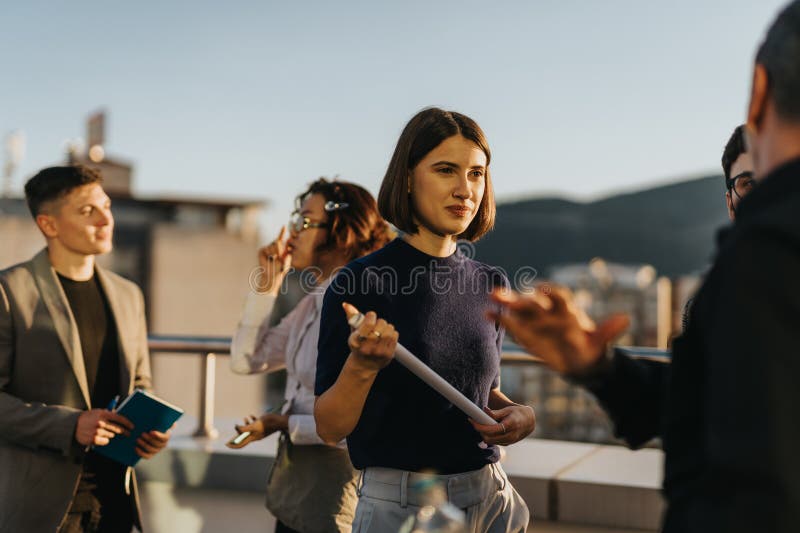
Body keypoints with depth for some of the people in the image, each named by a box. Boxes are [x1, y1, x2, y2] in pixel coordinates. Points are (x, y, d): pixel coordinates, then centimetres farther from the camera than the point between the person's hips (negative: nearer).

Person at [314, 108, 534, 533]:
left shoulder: (489, 285, 3)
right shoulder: (360, 283, -11)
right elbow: (329, 428, -9)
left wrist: (519, 415, -1)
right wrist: (362, 366, -25)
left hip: (491, 498, 5)